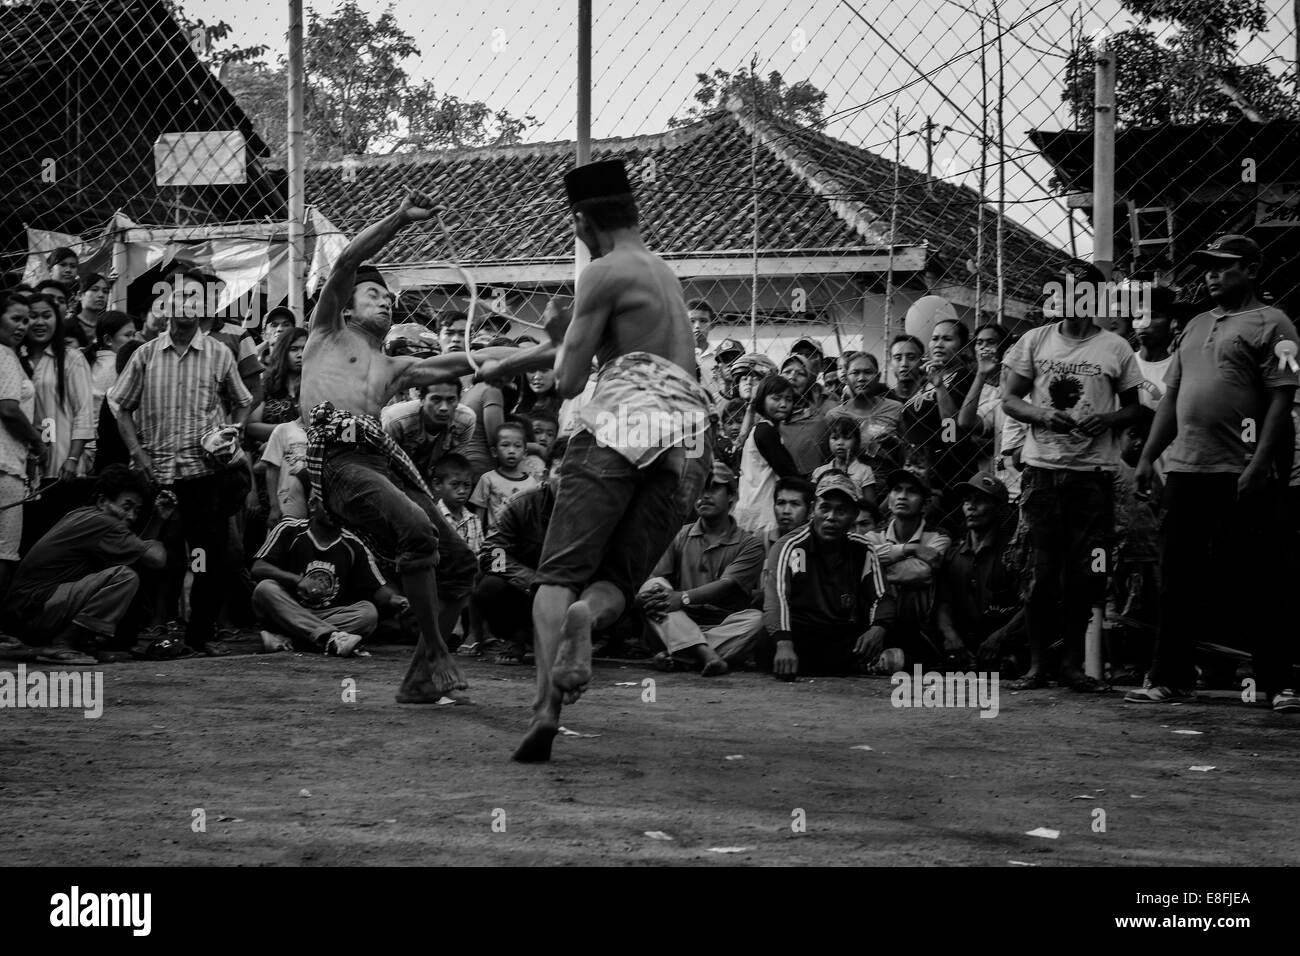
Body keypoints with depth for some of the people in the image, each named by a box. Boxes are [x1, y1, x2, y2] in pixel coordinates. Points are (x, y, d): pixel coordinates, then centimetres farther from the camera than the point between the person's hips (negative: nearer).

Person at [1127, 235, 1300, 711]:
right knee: (1178, 578, 7)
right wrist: (1148, 456, 14)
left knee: (1256, 583, -4)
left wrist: (1259, 464, -18)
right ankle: (1171, 679, 12)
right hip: (1185, 470, 7)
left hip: (1241, 475, -7)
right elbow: (1172, 397, 23)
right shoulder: (1195, 327, 21)